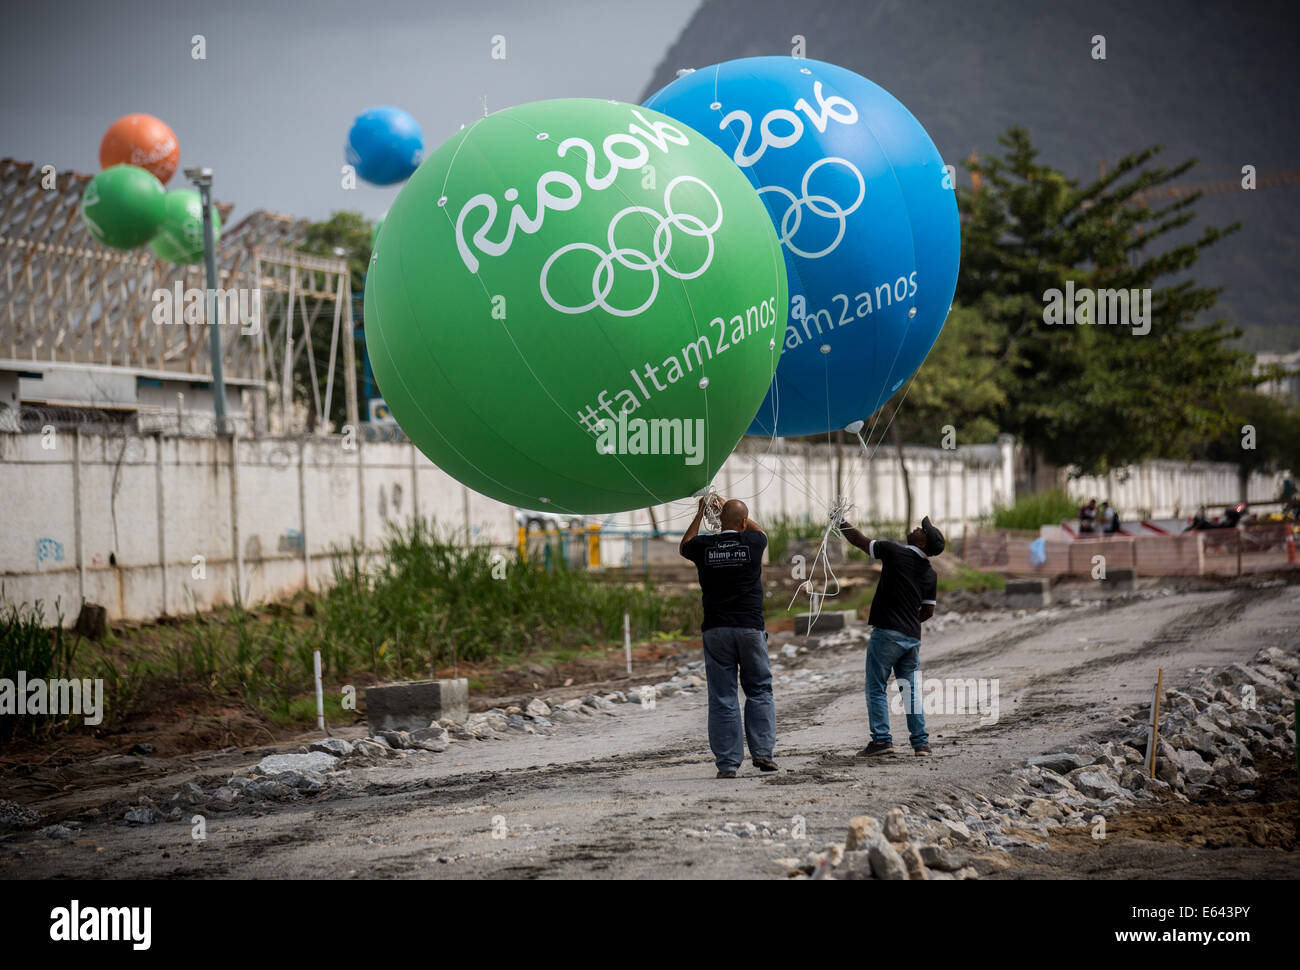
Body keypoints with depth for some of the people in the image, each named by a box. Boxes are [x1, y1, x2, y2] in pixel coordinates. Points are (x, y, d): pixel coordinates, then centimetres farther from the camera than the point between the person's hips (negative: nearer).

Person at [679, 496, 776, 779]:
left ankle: (727, 762, 0)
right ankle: (762, 752, 4)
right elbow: (760, 531, 26)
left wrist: (701, 513, 31)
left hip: (716, 630, 1)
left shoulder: (703, 546, 0)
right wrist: (727, 505, 32)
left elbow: (685, 545, 26)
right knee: (759, 691, 12)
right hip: (750, 628, -1)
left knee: (722, 698, 2)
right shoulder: (752, 542, -1)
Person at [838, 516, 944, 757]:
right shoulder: (930, 573, 8)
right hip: (912, 636, 6)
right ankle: (921, 742, 8)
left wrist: (840, 522, 15)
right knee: (910, 689, 11)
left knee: (876, 689, 0)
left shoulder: (896, 553, -8)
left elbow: (859, 540, 0)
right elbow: (928, 611, 12)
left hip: (887, 632, -6)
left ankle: (881, 739, -6)